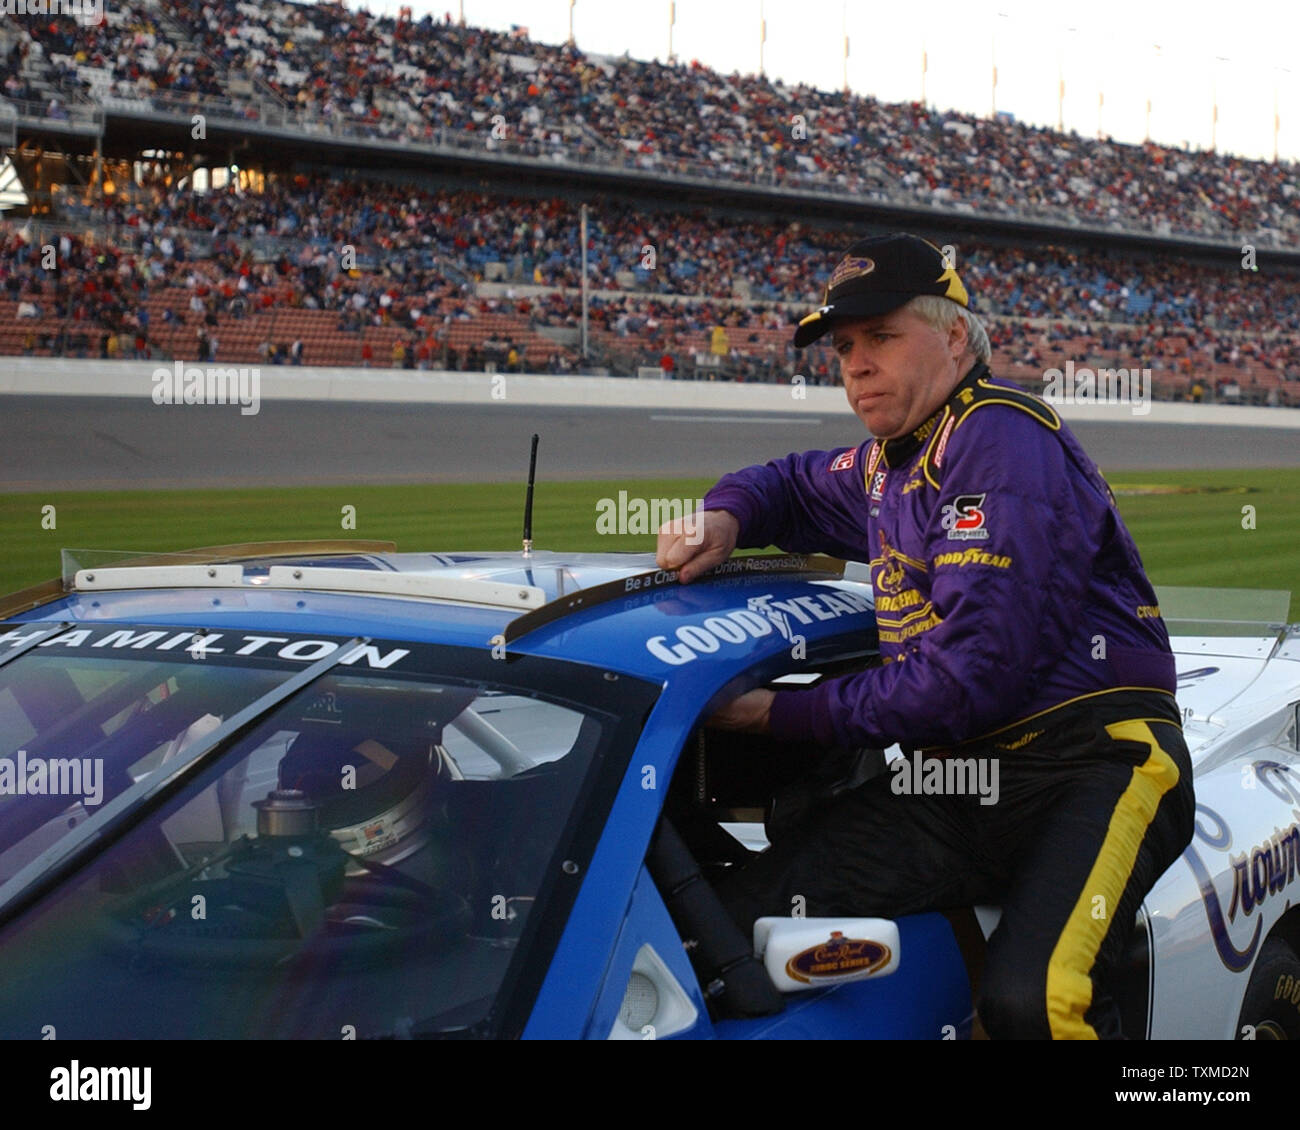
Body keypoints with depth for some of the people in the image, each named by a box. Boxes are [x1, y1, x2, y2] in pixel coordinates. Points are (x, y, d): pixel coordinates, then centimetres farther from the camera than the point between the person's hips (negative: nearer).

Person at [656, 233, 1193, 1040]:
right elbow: (793, 485, 39)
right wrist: (725, 519, 12)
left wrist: (787, 716, -10)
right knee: (736, 918, -13)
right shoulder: (888, 462, 16)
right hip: (956, 777, 8)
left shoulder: (1002, 438, -11)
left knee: (1031, 1001, -36)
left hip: (1093, 767, -7)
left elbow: (974, 673, -19)